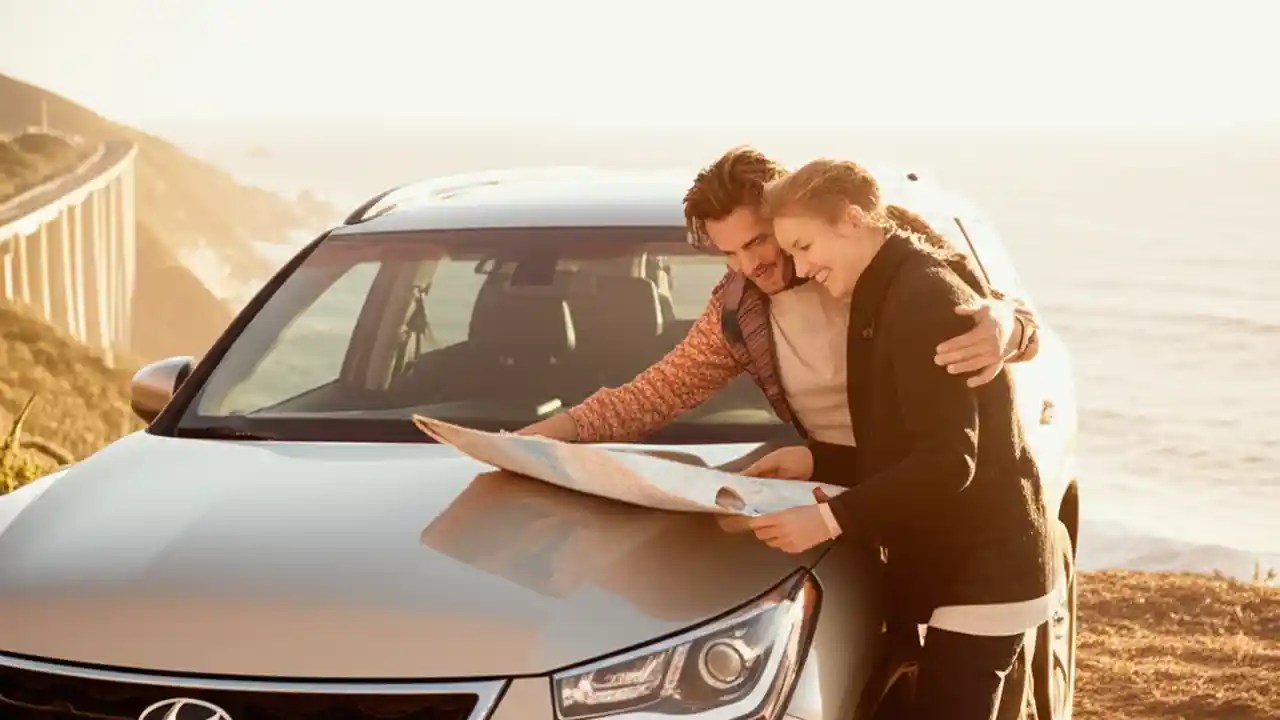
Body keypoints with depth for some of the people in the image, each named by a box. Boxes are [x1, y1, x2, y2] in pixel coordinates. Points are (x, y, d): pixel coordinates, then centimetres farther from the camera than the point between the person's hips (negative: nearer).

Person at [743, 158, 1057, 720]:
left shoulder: (926, 297, -17)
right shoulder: (896, 296, 16)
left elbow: (949, 461, -24)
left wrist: (833, 518, -25)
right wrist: (814, 463, 10)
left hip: (981, 575, -10)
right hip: (969, 569, 10)